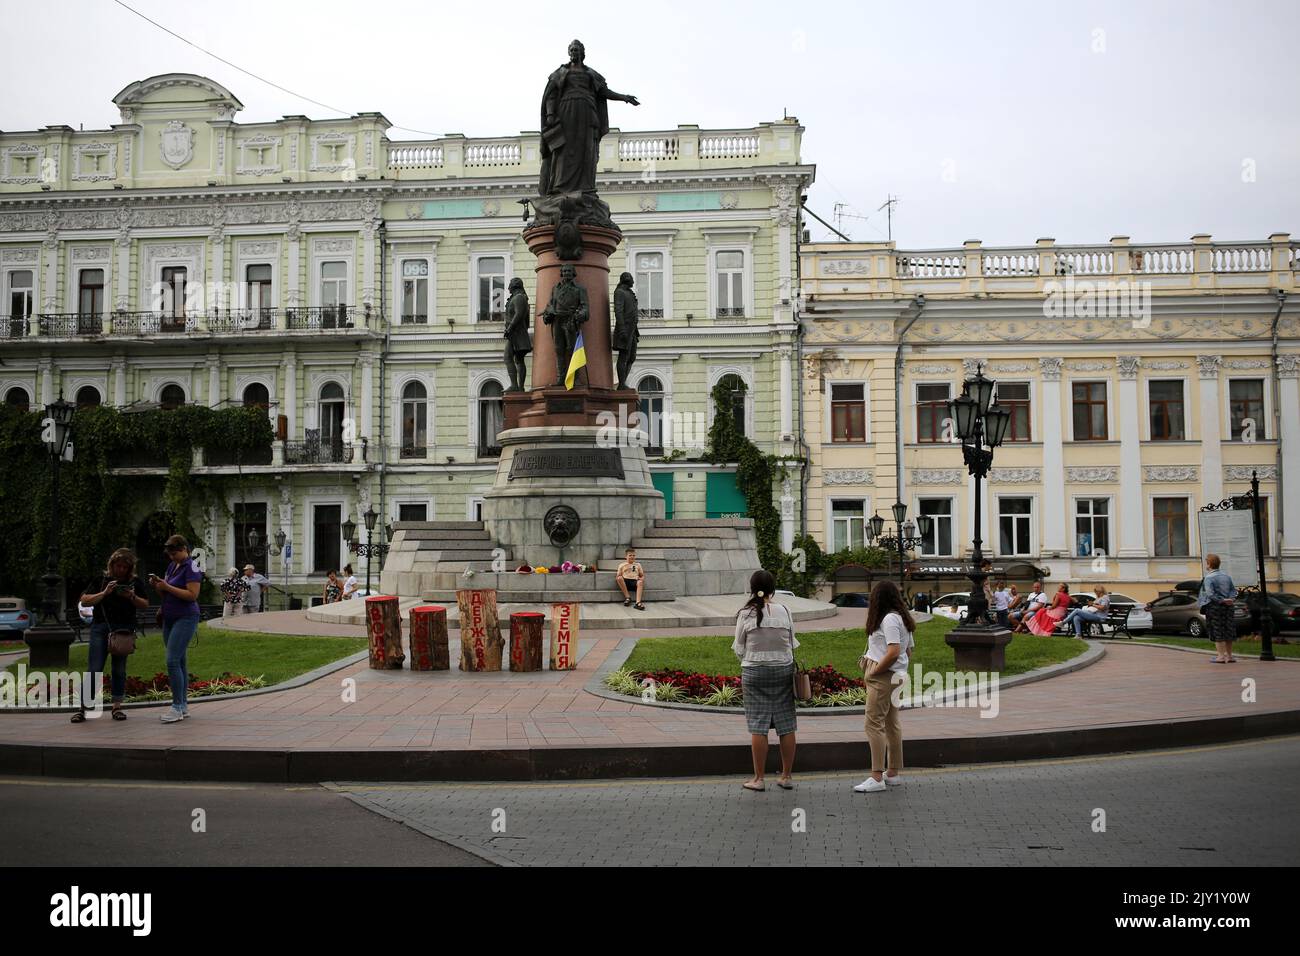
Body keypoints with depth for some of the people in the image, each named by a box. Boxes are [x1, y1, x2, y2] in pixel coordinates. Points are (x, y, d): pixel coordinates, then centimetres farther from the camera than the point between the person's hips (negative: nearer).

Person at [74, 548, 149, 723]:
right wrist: (104, 593, -14)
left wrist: (133, 598, -10)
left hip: (124, 629, 2)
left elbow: (145, 604, 9)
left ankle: (117, 707, 13)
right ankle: (82, 708, -2)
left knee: (119, 669, 5)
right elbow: (84, 600, 0)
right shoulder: (101, 580, 5)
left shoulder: (135, 582, 9)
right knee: (94, 669, -7)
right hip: (100, 627, -1)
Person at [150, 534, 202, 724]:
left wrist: (167, 587, -20)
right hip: (169, 619, 9)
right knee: (180, 662, 9)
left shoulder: (191, 568, -11)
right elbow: (166, 593, 20)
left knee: (173, 661, -15)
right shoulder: (172, 566, 15)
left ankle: (177, 707, -13)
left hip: (185, 619, -9)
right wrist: (157, 585, -1)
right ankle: (184, 706, 13)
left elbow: (192, 595, -19)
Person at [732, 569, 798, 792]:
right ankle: (786, 776, 15)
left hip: (754, 671, -2)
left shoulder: (745, 614, -8)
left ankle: (758, 778, 5)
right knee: (786, 725, 9)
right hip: (783, 669, 2)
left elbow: (739, 649, -1)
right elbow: (792, 643, 5)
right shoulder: (784, 611, -3)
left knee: (758, 726, 2)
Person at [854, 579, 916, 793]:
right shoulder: (902, 618, 15)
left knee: (874, 724, -10)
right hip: (896, 676, 11)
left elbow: (893, 652, -25)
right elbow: (908, 651, 18)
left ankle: (877, 777, -12)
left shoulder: (889, 619, -15)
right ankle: (893, 774, 22)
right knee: (892, 723, 15)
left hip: (883, 677, -11)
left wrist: (874, 671, -15)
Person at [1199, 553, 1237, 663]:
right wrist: (1231, 599, -6)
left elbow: (1210, 594, -21)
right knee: (1228, 630, 11)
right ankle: (1229, 655, 17)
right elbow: (1233, 589, 7)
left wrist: (1222, 600, -16)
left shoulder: (1208, 578, -11)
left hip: (1214, 606, -6)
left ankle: (1221, 656, -1)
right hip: (1227, 607, 6)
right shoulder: (1226, 575, 10)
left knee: (1217, 631, 0)